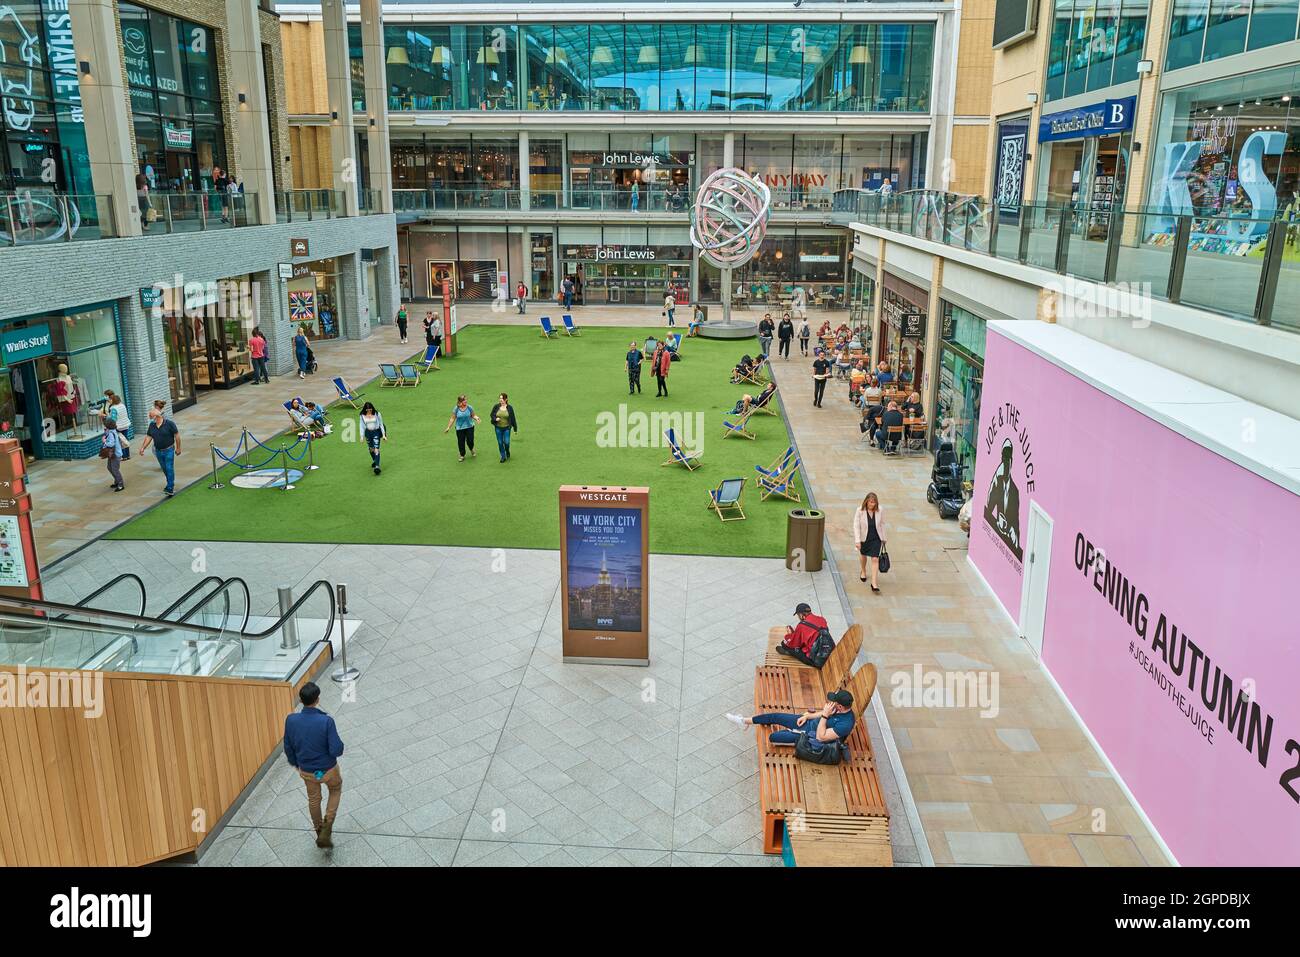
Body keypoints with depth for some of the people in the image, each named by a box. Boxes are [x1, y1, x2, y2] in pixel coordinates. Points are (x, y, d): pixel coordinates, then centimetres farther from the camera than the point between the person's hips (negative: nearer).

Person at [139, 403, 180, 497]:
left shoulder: (169, 423, -14)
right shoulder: (152, 425, 1)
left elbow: (177, 435, -9)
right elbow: (148, 437, 6)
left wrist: (178, 448, -6)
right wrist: (143, 448, -3)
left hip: (168, 450, -5)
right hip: (158, 451, 5)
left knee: (169, 469, -5)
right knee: (164, 469, 14)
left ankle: (170, 488, -1)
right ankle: (170, 484, 31)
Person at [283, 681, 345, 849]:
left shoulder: (291, 720, -20)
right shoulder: (326, 721, -31)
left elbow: (288, 747, -4)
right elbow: (336, 750, -28)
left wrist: (295, 763, 15)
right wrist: (340, 745, -4)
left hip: (306, 771, 3)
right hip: (328, 770, -3)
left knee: (313, 799, 29)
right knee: (336, 790, 29)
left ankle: (320, 830, 48)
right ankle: (327, 828, 20)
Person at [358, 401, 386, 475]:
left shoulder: (377, 414, -9)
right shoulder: (362, 416, -4)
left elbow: (381, 424, -2)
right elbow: (362, 426, 0)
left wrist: (384, 435, -4)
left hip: (376, 432, -3)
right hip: (368, 433, 3)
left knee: (376, 449, -13)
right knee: (371, 449, 16)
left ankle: (377, 466, -17)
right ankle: (374, 460, 44)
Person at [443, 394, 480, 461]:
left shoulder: (469, 407, -6)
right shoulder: (456, 409, -7)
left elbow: (473, 415, 5)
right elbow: (453, 418, 0)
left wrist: (477, 418, -17)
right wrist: (448, 427, 0)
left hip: (469, 427, 0)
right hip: (459, 428, 0)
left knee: (470, 440, -5)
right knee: (461, 442, 5)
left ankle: (472, 450, 30)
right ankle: (462, 456, 25)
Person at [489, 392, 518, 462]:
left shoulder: (509, 407, -7)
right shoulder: (496, 407, -5)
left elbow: (513, 418, -1)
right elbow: (491, 415, 6)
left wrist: (515, 428, 3)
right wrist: (495, 419, -16)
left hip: (507, 428, -2)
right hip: (498, 428, 2)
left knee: (506, 442, -4)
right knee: (500, 443, 7)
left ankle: (507, 452, 30)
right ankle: (503, 456, 22)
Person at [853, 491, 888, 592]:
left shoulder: (879, 510, -14)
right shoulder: (860, 511, -19)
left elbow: (882, 524, 0)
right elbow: (856, 526, -16)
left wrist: (884, 538, 8)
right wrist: (857, 541, -20)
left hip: (876, 538, 0)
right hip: (864, 538, 0)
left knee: (875, 559, -8)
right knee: (863, 555, 23)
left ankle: (874, 584, -5)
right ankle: (863, 571, 54)